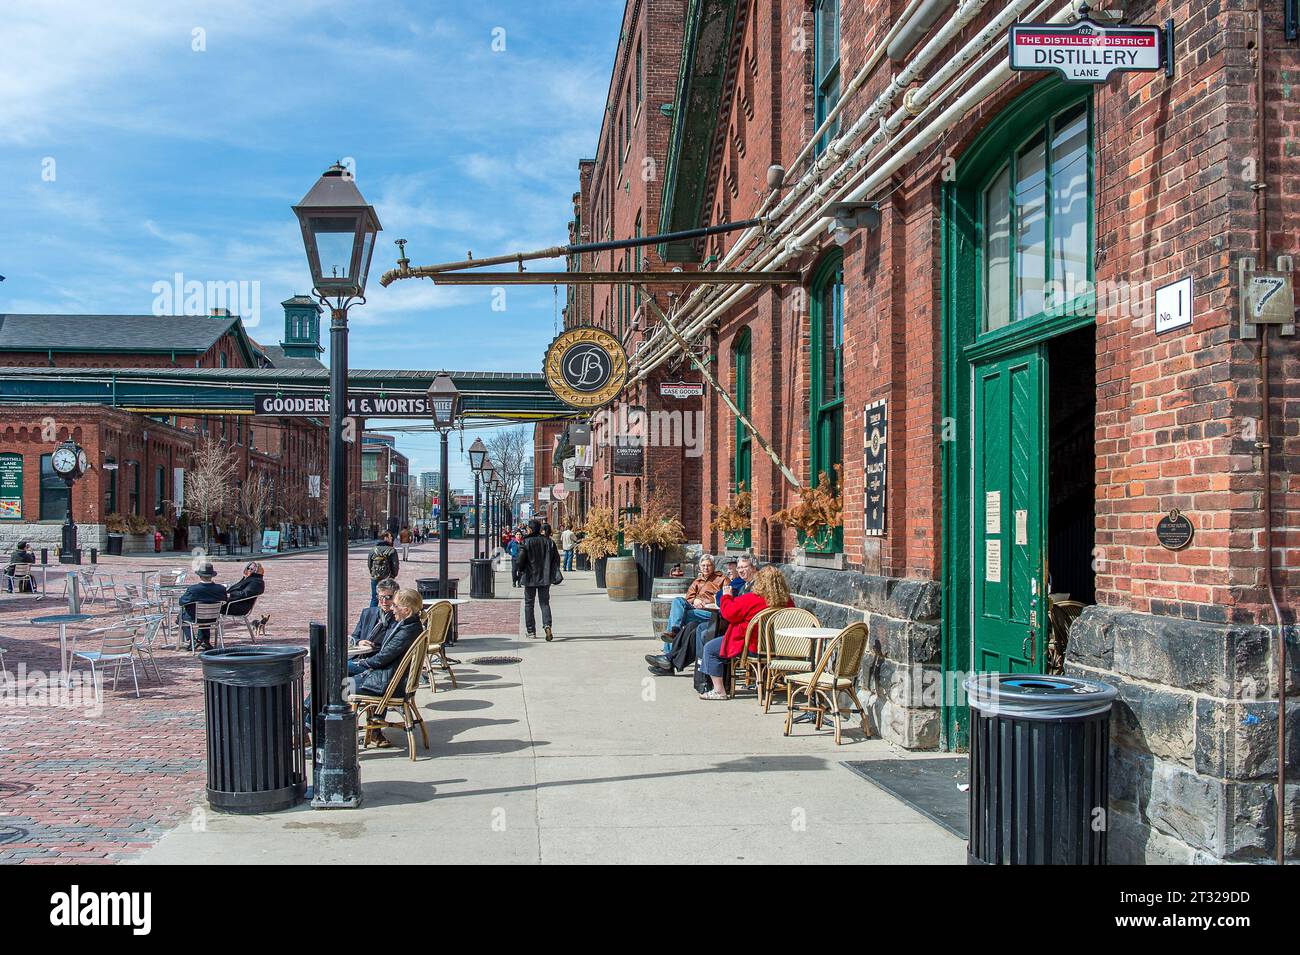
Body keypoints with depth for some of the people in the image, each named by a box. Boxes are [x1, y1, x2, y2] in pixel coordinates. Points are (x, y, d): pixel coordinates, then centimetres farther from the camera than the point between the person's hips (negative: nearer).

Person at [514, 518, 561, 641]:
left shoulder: (526, 542, -9)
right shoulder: (549, 541, 2)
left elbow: (521, 558, -14)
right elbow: (556, 558, 3)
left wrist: (520, 571, 3)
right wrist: (554, 574, 10)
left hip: (530, 577, -3)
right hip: (545, 578, 3)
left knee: (529, 604, 10)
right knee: (545, 603, 7)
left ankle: (531, 631, 12)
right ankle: (547, 625, -17)